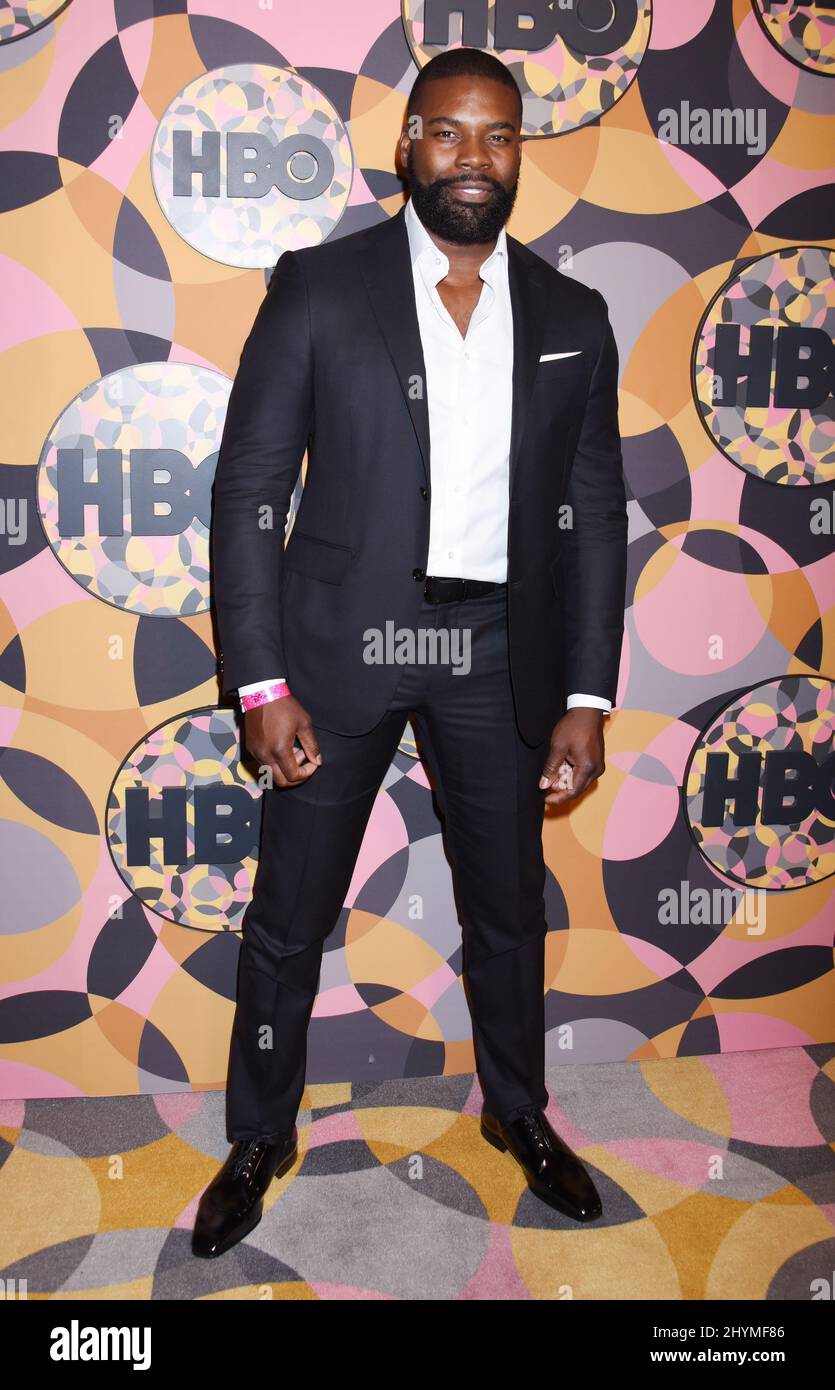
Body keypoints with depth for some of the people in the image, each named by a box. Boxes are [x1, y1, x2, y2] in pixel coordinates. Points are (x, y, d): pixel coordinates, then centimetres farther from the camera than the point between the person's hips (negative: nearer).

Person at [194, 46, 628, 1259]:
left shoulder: (572, 319, 5)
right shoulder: (319, 287, -3)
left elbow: (594, 518, 6)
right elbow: (249, 489, -5)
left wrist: (587, 697, -1)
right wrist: (261, 683, -11)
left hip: (498, 650, 3)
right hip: (341, 638, -2)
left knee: (510, 907, 16)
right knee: (289, 918, 8)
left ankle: (518, 1112, 41)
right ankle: (259, 1138, 32)